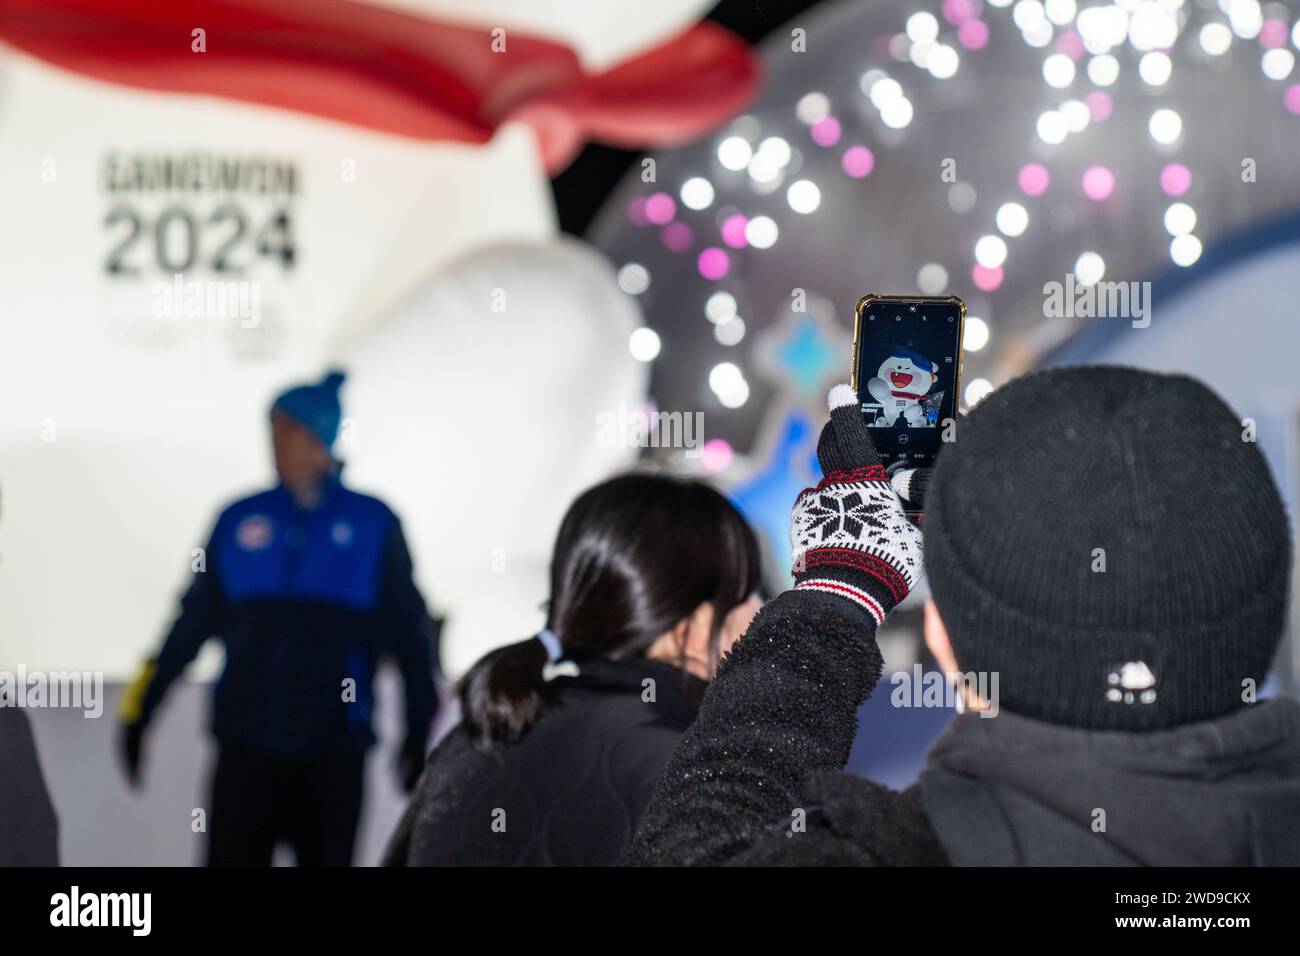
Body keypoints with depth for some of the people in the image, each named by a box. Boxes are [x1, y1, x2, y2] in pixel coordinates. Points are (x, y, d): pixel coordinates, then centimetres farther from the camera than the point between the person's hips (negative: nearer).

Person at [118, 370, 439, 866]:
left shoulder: (372, 524, 1)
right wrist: (141, 710, 11)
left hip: (333, 752, -1)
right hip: (245, 748, 1)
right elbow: (192, 624, 11)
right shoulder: (240, 520, 7)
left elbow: (407, 635, 3)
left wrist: (420, 732, 2)